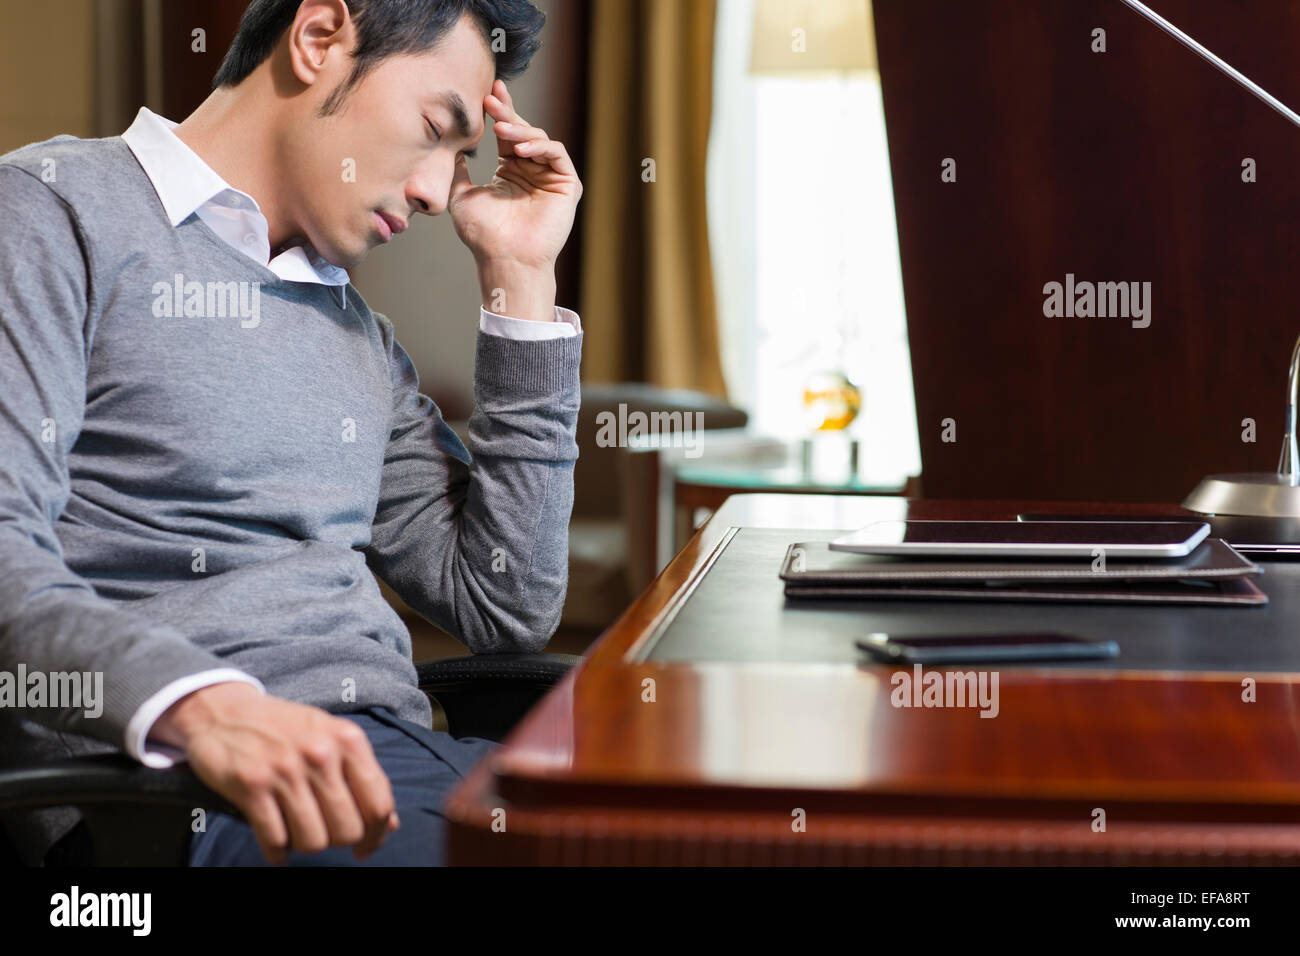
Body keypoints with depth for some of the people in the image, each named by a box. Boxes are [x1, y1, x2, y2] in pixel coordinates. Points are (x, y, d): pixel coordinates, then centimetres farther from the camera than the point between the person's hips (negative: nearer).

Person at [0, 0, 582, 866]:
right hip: (168, 780, -7)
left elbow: (507, 608, 16)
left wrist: (521, 277, 17)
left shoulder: (357, 332, 24)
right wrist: (199, 701, -31)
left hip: (389, 750, 8)